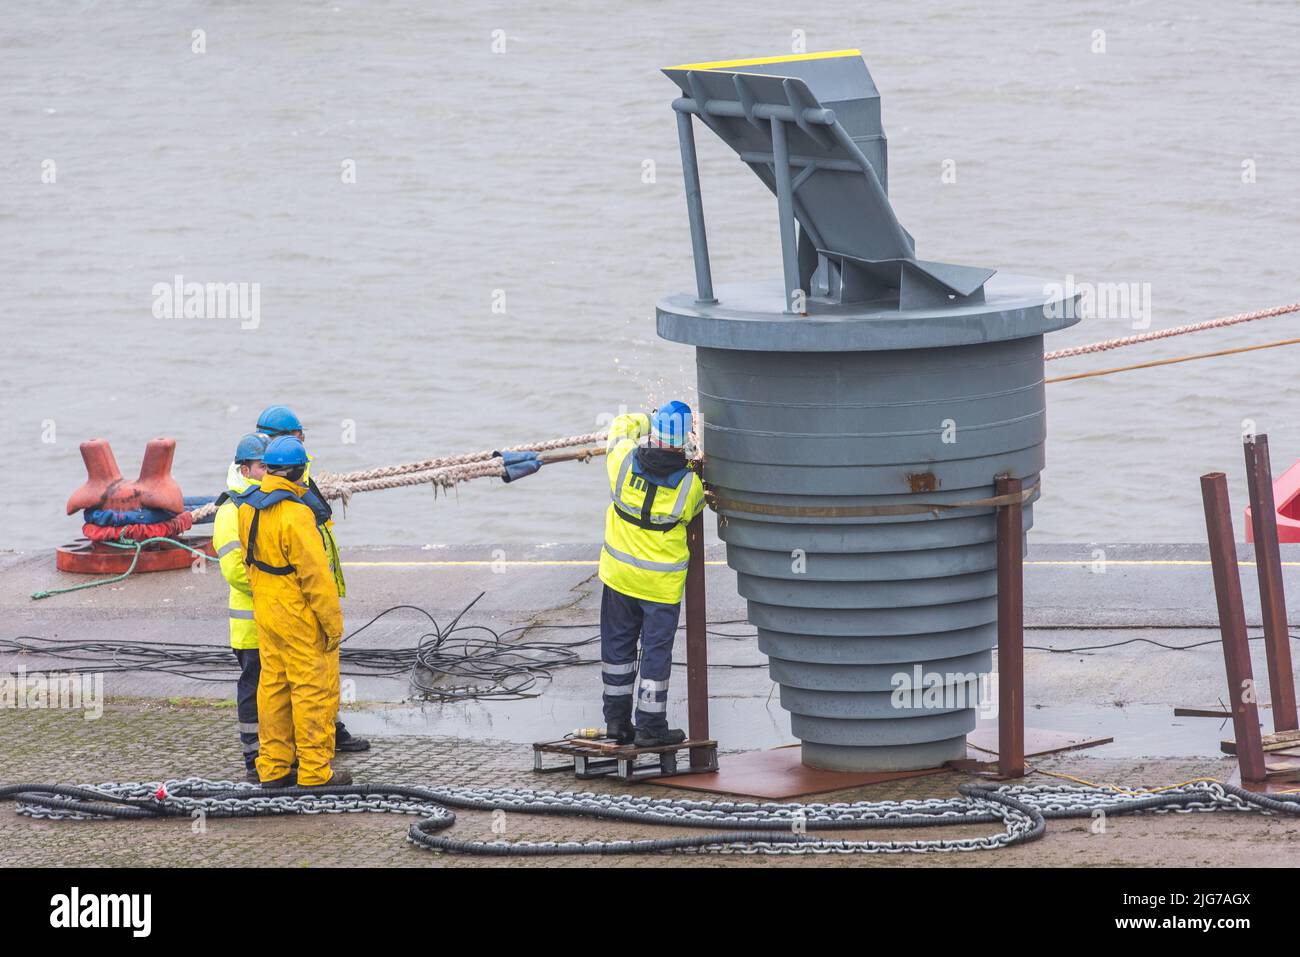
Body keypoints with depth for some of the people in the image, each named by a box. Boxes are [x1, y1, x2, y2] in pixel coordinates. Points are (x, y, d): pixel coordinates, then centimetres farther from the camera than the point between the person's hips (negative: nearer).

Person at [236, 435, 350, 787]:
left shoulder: (248, 506, 2)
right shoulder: (295, 514, -24)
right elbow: (315, 574, -22)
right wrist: (333, 622, -14)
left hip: (265, 611, 8)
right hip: (301, 618, -8)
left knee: (273, 685, 15)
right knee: (314, 691, 1)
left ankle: (272, 768, 20)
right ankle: (315, 772, 4)